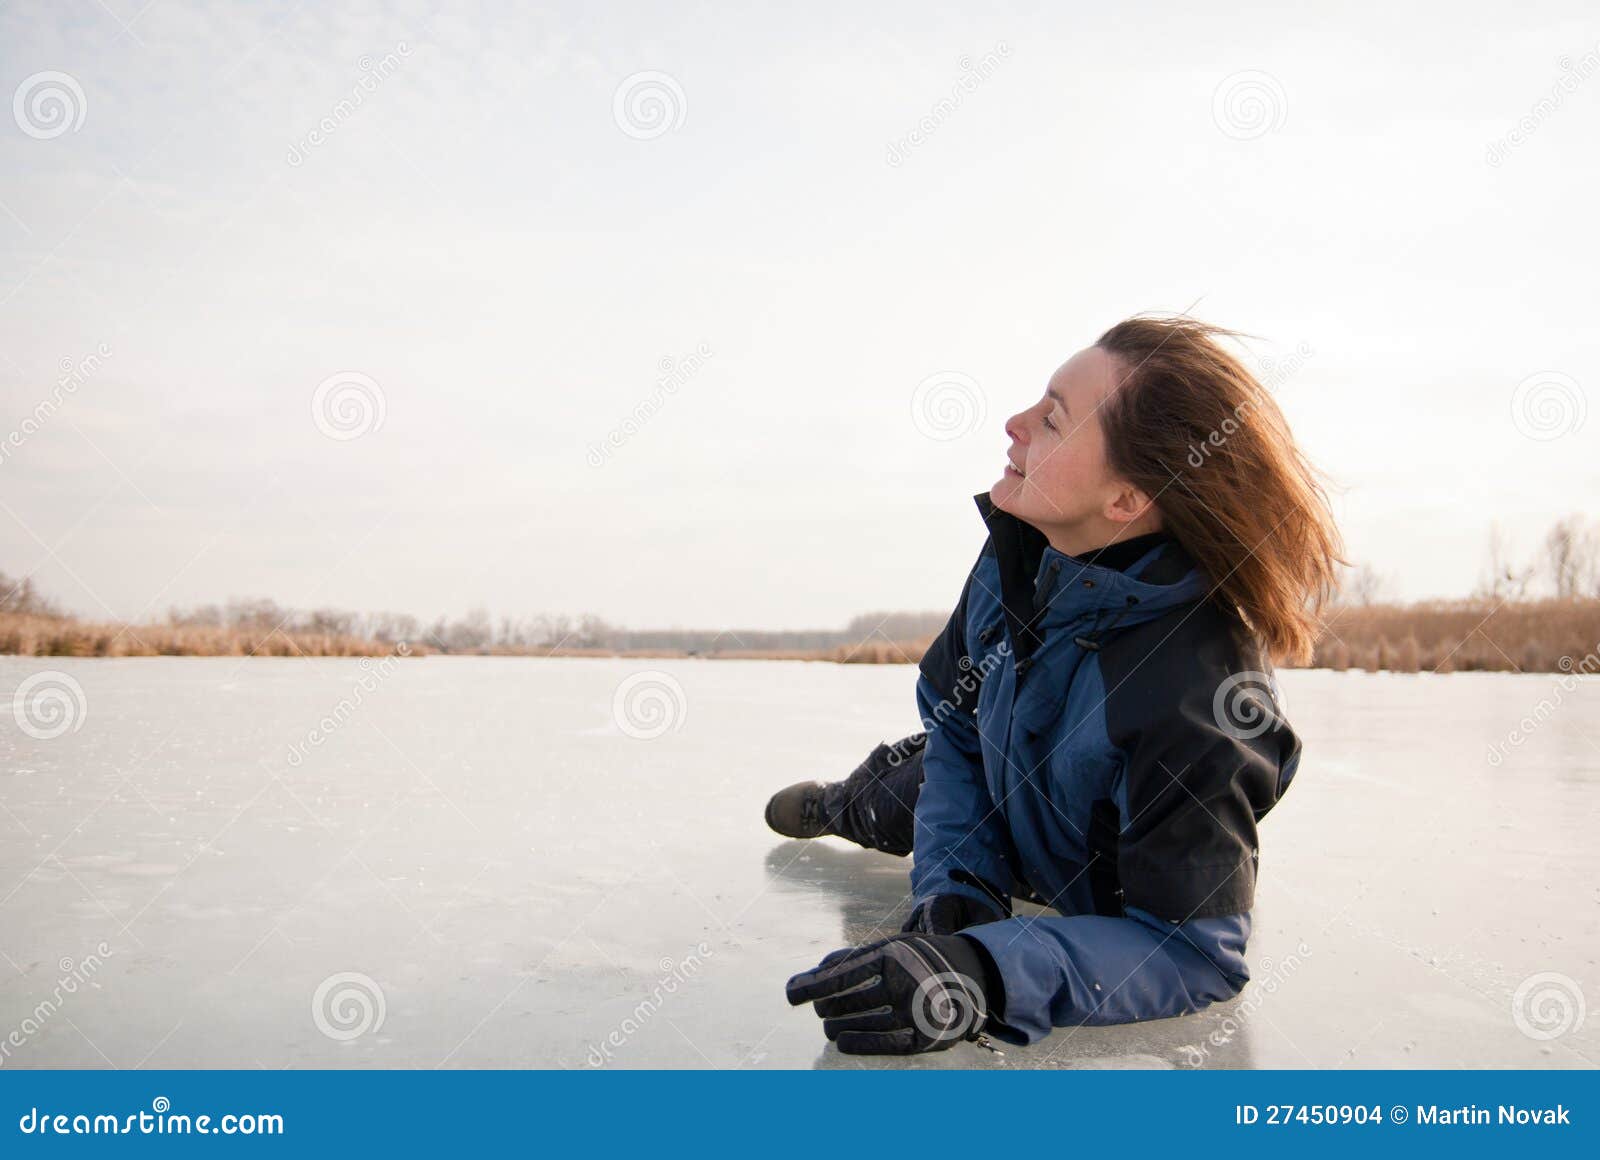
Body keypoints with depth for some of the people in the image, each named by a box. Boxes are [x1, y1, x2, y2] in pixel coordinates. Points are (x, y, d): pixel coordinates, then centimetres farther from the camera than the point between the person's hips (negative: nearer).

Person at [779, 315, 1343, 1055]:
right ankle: (837, 805, 67)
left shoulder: (1196, 692, -48)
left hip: (1109, 900, -4)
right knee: (891, 798, 27)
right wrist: (954, 887, -27)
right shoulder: (1016, 552, -27)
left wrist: (984, 977, -55)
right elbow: (957, 724, -13)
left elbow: (1195, 953, -42)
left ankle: (845, 808, 58)